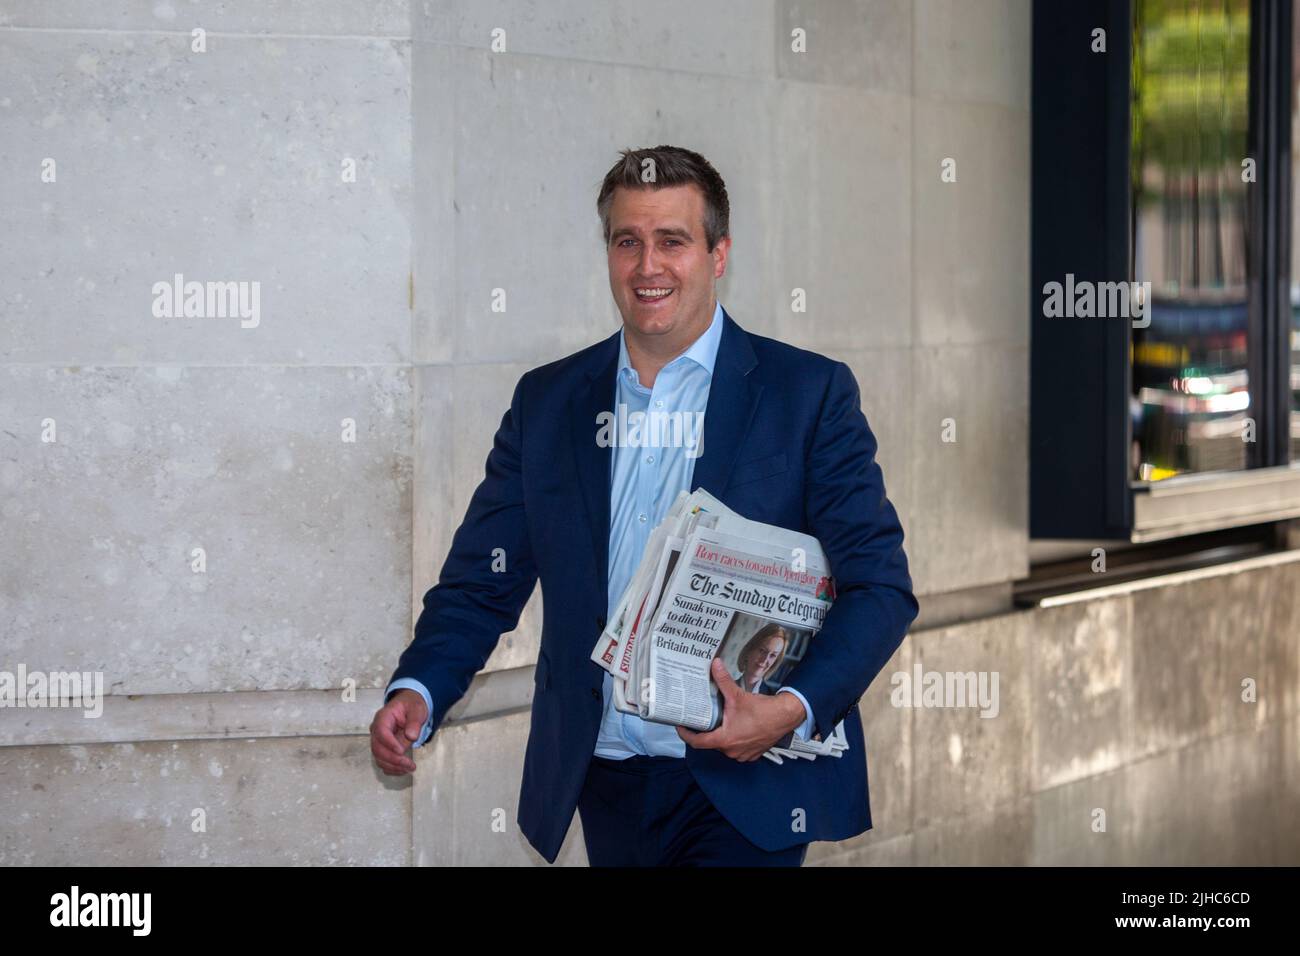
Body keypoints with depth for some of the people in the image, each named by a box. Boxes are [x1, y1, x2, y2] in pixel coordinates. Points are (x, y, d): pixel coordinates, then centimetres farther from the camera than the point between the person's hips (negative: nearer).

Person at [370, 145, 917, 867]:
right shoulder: (545, 401, 9)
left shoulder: (810, 394, -2)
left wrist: (794, 709, -21)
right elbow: (481, 583, 9)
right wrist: (416, 693, -11)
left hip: (744, 788, -4)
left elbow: (879, 586, -5)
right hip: (605, 787, 4)